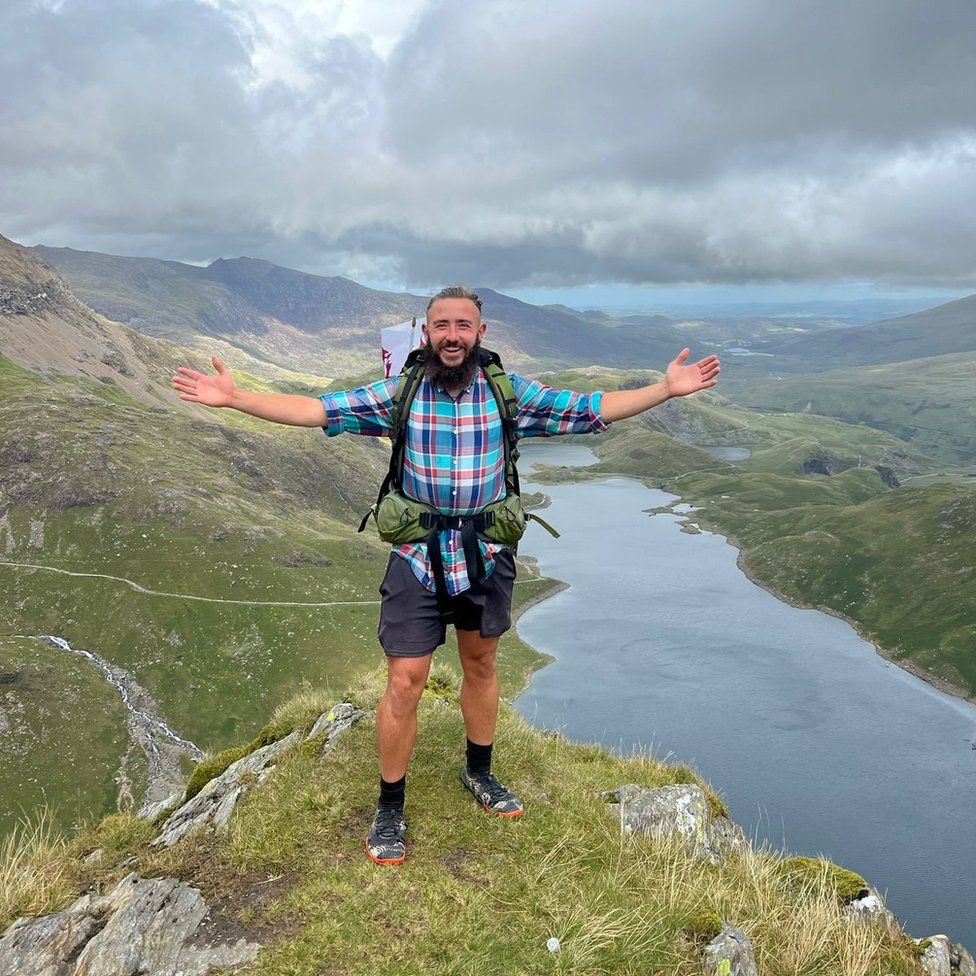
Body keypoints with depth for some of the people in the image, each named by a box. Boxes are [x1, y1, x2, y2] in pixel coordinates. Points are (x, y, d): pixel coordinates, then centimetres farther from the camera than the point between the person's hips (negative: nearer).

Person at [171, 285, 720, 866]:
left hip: (487, 556, 2)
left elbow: (592, 409, -4)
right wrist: (234, 398, -18)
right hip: (419, 557, -2)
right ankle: (391, 807, 19)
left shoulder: (509, 391, -6)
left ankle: (479, 773, 43)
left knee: (481, 666, 19)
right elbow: (317, 410, -10)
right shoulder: (399, 393, -8)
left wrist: (667, 389, -11)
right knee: (405, 683, -1)